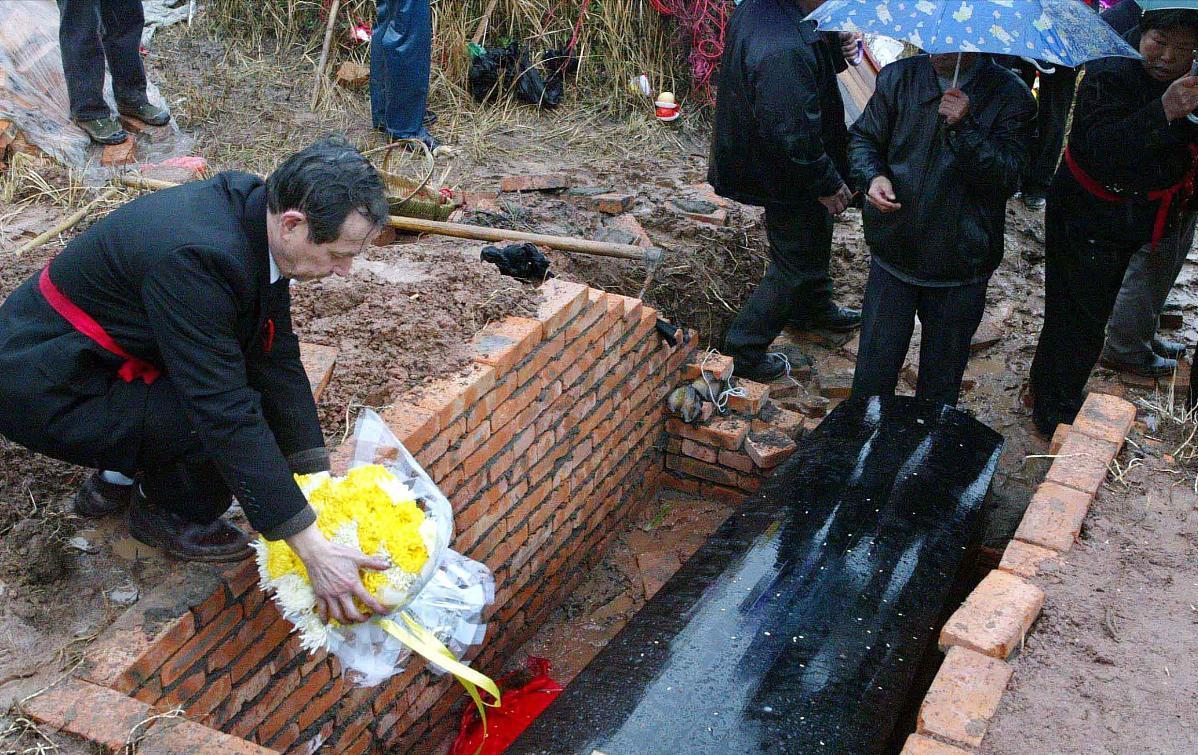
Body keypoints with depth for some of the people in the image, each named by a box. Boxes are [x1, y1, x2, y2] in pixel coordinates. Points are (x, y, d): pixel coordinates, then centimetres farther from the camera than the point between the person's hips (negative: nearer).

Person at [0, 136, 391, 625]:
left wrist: (319, 480, -3)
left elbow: (277, 358, -2)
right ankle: (167, 513, 6)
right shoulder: (195, 256, -34)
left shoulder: (255, 212, -9)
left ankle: (120, 476, 16)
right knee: (229, 413, -23)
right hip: (42, 392, -8)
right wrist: (313, 548, -31)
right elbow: (228, 415, -34)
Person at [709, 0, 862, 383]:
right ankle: (742, 352, 22)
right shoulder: (785, 49, -38)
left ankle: (814, 308, 57)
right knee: (795, 268, 8)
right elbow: (793, 136, -33)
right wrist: (827, 183, -19)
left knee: (815, 240, 32)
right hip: (787, 180, -10)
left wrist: (835, 50, -8)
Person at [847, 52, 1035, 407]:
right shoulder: (898, 77, -1)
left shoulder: (1010, 95, -9)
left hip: (959, 266, -1)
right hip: (894, 251, 2)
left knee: (942, 378, 15)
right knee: (875, 369, 9)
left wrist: (965, 128, -29)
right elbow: (863, 137, 9)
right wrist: (873, 175, -13)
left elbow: (1009, 177, -16)